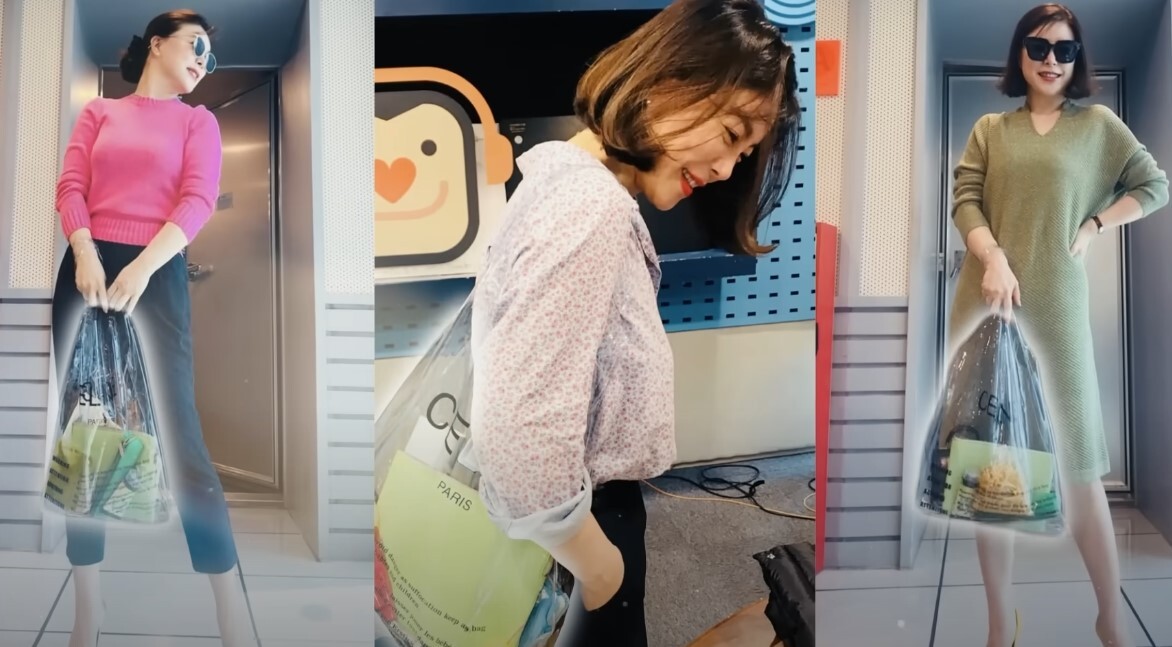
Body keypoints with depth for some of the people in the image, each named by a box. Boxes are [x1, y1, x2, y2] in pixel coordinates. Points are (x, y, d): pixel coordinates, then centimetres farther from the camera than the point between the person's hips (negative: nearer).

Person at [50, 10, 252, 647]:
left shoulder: (197, 121, 12)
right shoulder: (98, 112, 16)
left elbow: (198, 201, -2)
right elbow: (69, 187, 5)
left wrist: (141, 267, -15)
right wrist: (85, 256, -14)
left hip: (157, 273, -2)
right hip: (86, 270, 3)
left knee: (179, 432, -10)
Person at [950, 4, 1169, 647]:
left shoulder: (1098, 125, 10)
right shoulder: (989, 129, 12)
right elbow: (964, 201, 0)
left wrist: (1095, 226, 1)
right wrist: (994, 261, -16)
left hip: (1056, 305, -1)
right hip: (986, 299, 2)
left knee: (1077, 462, 1)